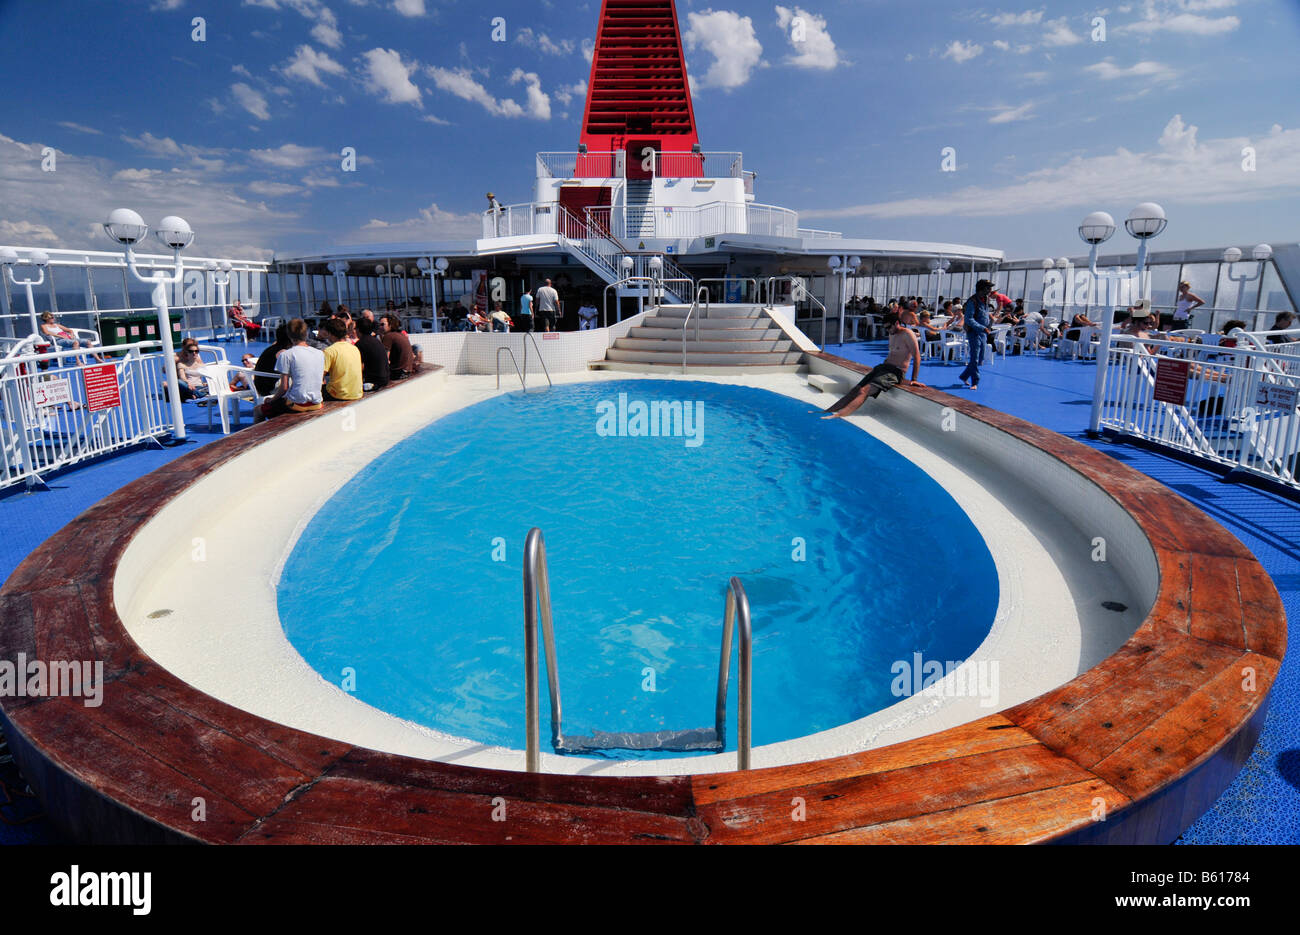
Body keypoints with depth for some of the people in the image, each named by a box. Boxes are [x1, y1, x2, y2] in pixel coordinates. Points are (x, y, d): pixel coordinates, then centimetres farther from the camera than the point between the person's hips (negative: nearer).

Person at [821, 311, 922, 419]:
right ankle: (827, 412, -15)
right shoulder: (892, 334, 18)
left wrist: (914, 380, -16)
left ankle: (837, 415, -44)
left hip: (894, 373, -9)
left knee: (864, 391, -27)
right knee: (856, 389, -6)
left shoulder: (907, 334, -9)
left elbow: (917, 356, -13)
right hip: (882, 367, 9)